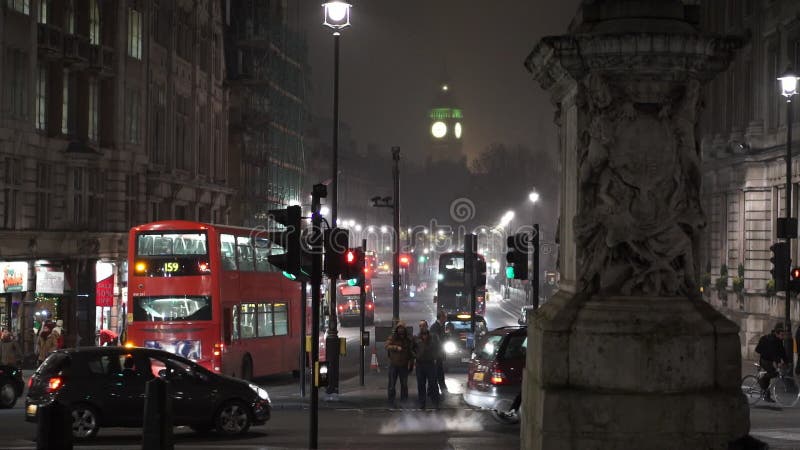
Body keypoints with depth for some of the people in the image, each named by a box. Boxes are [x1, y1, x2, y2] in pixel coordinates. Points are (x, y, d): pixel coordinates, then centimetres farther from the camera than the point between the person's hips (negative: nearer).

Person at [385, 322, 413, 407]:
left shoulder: (407, 340, 9)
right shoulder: (392, 338, 1)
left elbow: (410, 352, 11)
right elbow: (387, 346, -15)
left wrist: (411, 362, 1)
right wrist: (396, 348, -28)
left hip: (404, 365, 3)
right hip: (393, 365, -3)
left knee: (404, 383, 9)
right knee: (392, 383, -3)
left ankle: (404, 399, 18)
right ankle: (391, 400, 2)